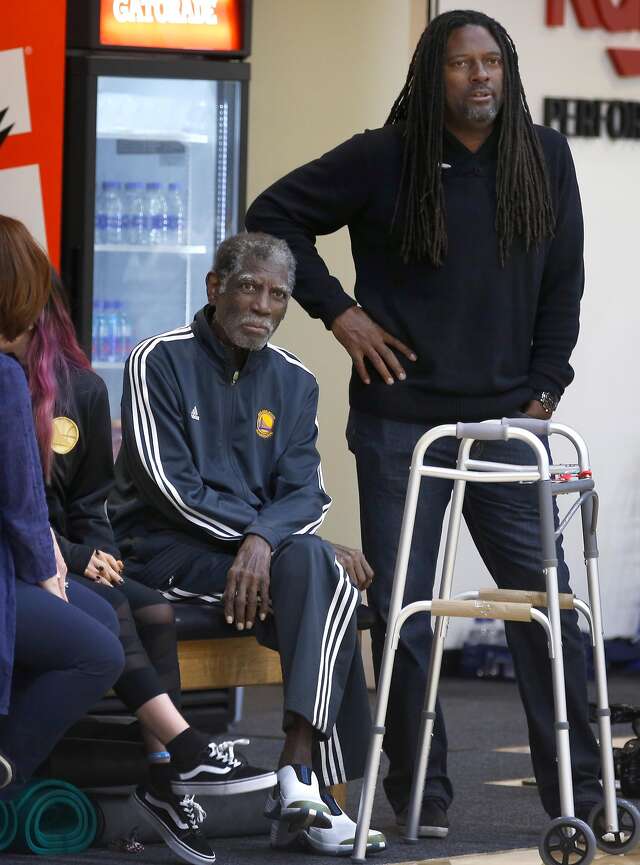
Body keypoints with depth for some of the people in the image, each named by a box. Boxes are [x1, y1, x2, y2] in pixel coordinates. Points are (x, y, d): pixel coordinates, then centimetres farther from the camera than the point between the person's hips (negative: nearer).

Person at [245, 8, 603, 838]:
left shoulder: (545, 160, 4)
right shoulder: (383, 160, -4)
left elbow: (563, 284, 10)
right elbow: (274, 214, 2)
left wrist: (544, 389, 4)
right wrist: (337, 310, -4)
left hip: (505, 421, 2)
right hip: (400, 422, -2)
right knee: (403, 612, 1)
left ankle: (578, 791, 7)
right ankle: (421, 795, 11)